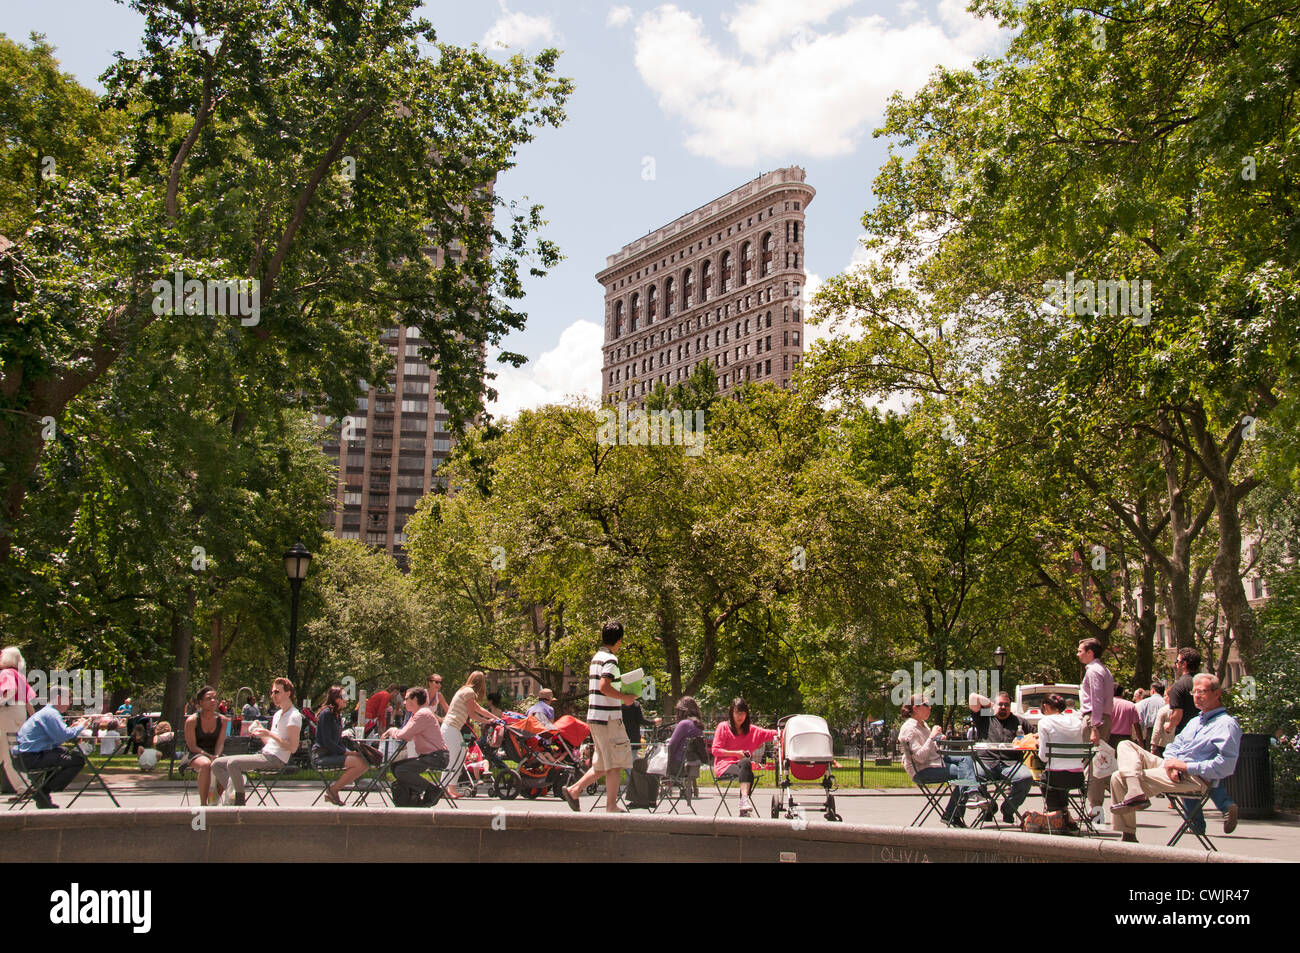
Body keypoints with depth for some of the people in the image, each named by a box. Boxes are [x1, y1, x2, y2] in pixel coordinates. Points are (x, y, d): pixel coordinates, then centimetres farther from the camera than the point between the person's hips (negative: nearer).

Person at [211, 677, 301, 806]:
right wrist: (261, 734, 6)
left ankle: (240, 803, -14)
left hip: (276, 759, -10)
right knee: (217, 764, 2)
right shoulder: (278, 714, 22)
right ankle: (232, 797, -1)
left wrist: (269, 734, -18)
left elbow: (293, 747, -17)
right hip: (265, 754, 10)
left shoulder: (294, 716, -8)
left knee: (233, 763, -27)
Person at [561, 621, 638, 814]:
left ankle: (573, 790, 14)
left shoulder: (596, 657, 17)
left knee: (602, 765, 16)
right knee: (615, 764, -2)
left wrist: (622, 696, 20)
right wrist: (625, 697, -12)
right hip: (609, 718, -9)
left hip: (595, 717, 9)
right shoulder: (610, 659, -13)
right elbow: (604, 687, -24)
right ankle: (611, 807, 1)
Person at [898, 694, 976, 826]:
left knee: (966, 759, -4)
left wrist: (938, 740, 5)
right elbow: (920, 757, -24)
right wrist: (932, 737, -24)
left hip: (935, 760, 10)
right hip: (921, 772, -10)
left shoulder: (922, 724, 13)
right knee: (961, 772, -18)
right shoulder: (909, 728, -18)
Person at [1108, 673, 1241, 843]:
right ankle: (1136, 794, -21)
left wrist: (1186, 766, -17)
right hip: (1172, 769, 9)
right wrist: (1170, 762, -5)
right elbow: (1174, 746, 20)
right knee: (1126, 746, -6)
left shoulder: (1227, 724, -6)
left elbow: (1225, 765, -17)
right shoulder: (1195, 721, 24)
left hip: (1194, 778, -9)